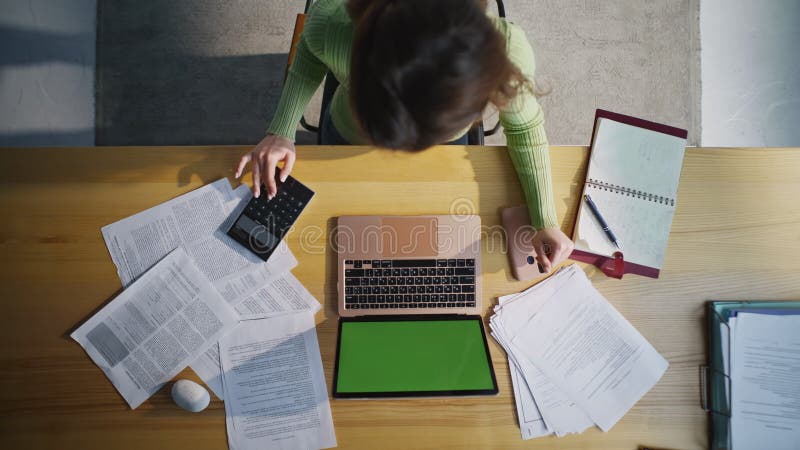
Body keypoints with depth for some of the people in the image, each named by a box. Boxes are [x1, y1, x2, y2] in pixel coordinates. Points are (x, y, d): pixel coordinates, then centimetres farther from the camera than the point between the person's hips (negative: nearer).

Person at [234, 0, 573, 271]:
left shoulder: (508, 51, -45)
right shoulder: (332, 27, -45)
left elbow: (525, 127, -22)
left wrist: (544, 221, -26)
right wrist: (282, 131, -24)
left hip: (446, 152, 0)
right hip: (347, 137, 0)